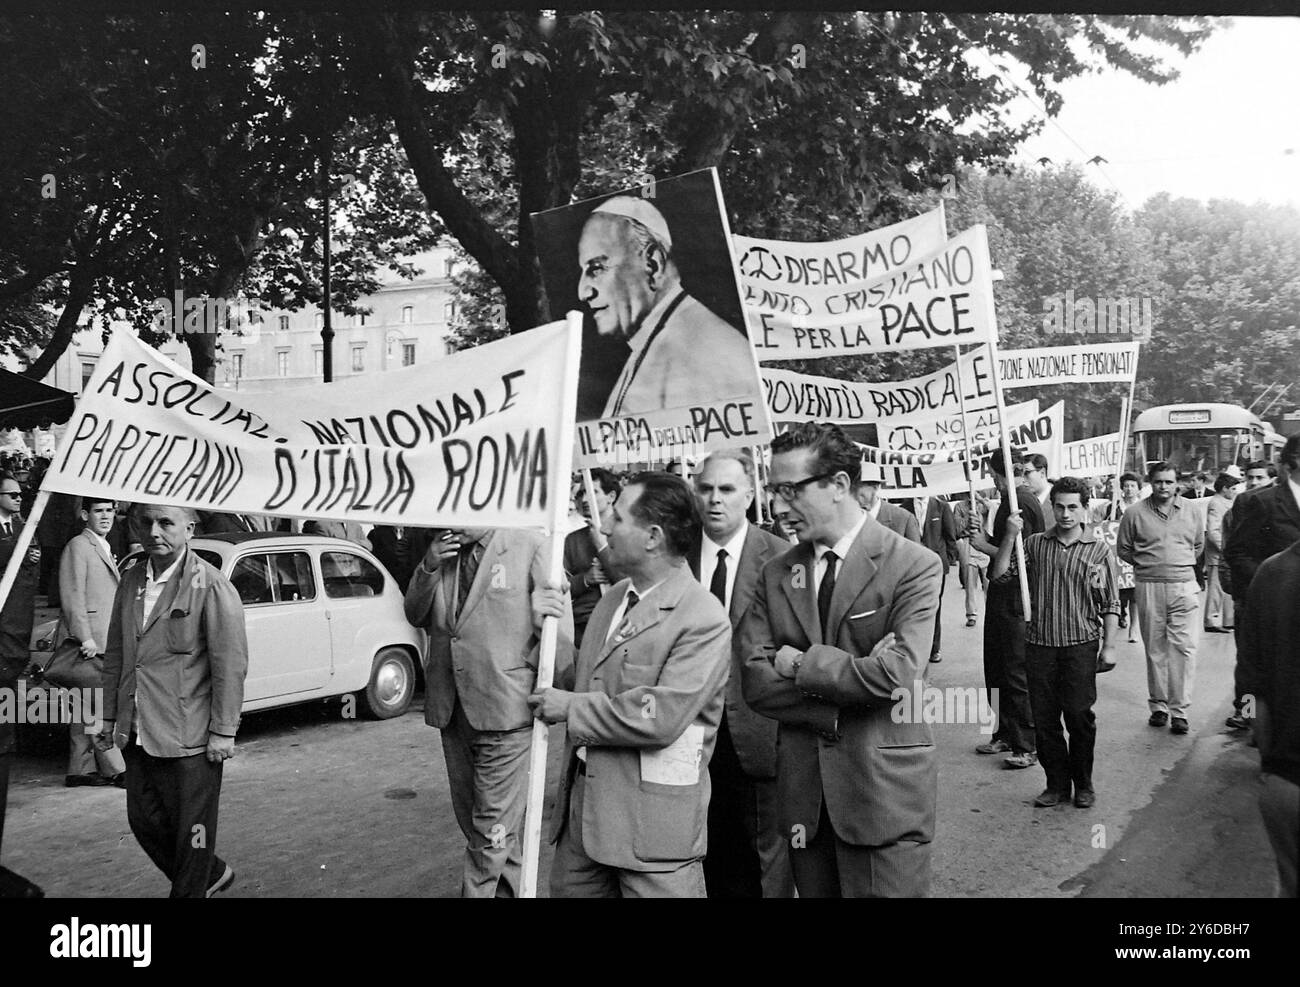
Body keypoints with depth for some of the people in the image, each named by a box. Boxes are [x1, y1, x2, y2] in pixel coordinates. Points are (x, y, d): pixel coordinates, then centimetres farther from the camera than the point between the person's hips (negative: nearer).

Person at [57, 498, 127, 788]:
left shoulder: (104, 548, 19)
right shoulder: (78, 546, -10)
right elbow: (73, 598, -16)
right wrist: (85, 638, -21)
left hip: (101, 641, 9)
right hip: (86, 640, -9)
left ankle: (81, 769, 17)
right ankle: (114, 769, -3)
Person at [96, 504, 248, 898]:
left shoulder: (211, 587, -13)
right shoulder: (130, 583, 8)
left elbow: (230, 664, -14)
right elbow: (115, 656, 16)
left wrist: (223, 731, -15)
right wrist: (110, 717, 15)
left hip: (189, 739, -7)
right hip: (138, 736, 7)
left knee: (191, 830, 5)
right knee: (144, 820, 17)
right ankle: (212, 873, 37)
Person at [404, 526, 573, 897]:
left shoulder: (530, 547, -10)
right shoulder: (444, 550, 8)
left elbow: (559, 625, -7)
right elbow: (416, 616, 11)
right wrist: (428, 569, -7)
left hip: (504, 711, -6)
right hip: (452, 712, 6)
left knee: (492, 830, -3)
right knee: (472, 821, 17)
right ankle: (510, 889, 33)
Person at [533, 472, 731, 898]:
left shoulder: (705, 619, -17)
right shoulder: (614, 596, 10)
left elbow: (661, 718, -24)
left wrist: (572, 708, -16)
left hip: (654, 816, -7)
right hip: (582, 802, 8)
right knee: (566, 887, 15)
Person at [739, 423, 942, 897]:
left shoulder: (913, 565, -8)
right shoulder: (776, 574, 6)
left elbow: (896, 675, -20)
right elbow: (756, 680, -3)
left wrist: (800, 662, -9)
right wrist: (840, 707, -15)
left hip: (885, 795, -4)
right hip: (803, 794, 5)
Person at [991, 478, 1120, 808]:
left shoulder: (1098, 550, 0)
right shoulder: (1035, 544, 6)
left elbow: (1110, 604, 1)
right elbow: (1000, 575, 0)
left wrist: (1109, 647, -3)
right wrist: (1010, 537, -9)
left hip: (1080, 645, -2)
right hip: (1040, 645, 2)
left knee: (1079, 715, 1)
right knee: (1044, 718, 6)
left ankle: (1083, 784, 19)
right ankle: (1057, 783, 20)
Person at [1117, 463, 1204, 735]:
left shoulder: (1191, 511, 7)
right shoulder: (1135, 514, 0)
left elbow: (1199, 544, 21)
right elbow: (1123, 548, 10)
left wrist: (1181, 563, 12)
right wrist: (1146, 564, 5)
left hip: (1184, 586, 1)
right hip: (1149, 588, 0)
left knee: (1184, 648, -5)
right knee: (1155, 649, 7)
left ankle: (1180, 710, 0)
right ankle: (1158, 705, 17)